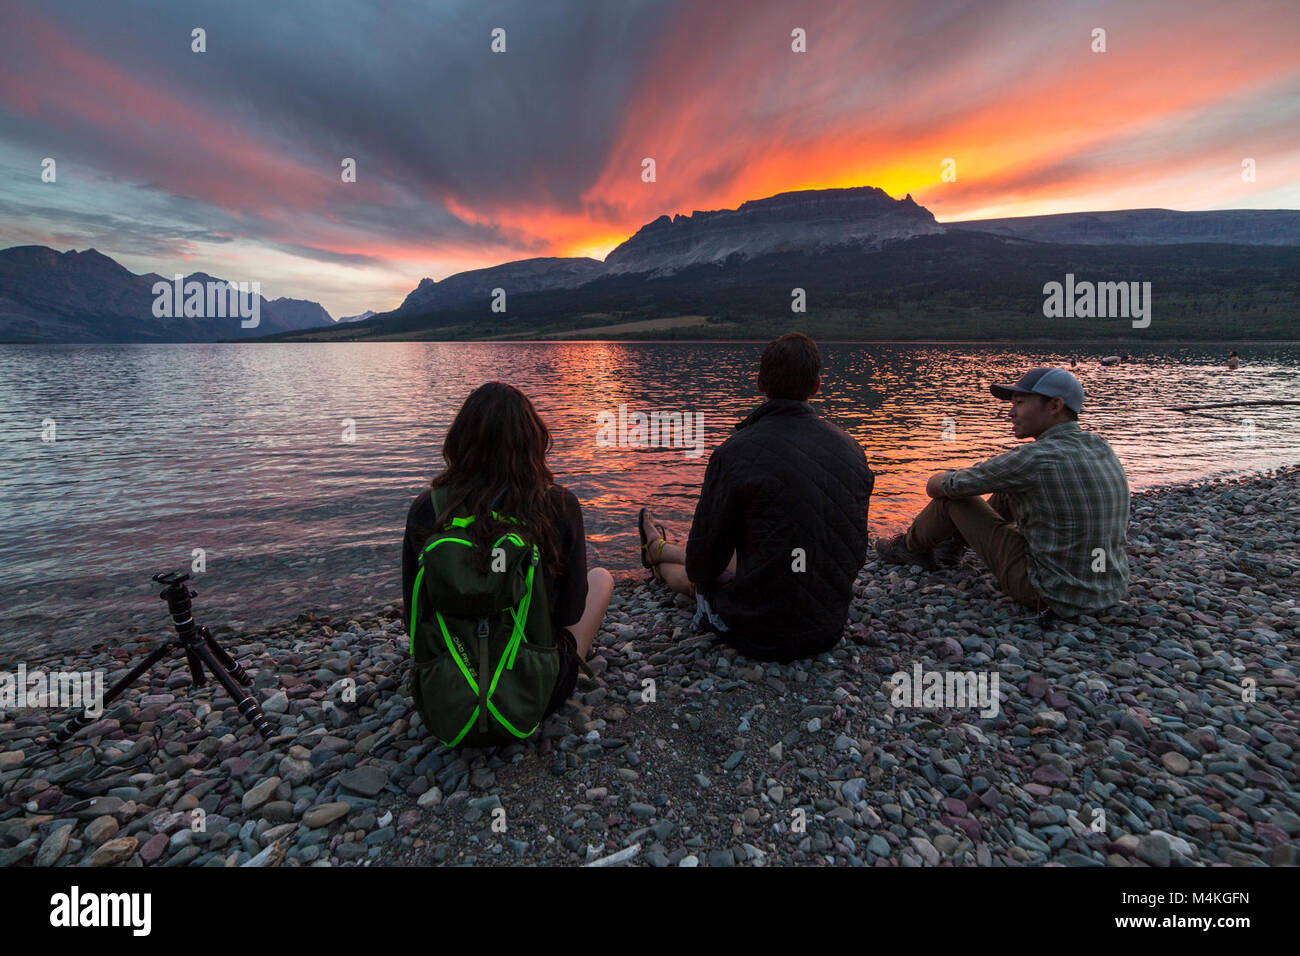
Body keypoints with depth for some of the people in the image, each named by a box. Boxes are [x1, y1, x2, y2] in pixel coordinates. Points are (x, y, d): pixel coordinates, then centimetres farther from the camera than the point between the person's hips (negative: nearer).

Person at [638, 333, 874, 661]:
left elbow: (701, 567, -12)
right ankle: (661, 549, 56)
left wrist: (699, 573, 12)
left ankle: (657, 551, 59)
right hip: (831, 626, 5)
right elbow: (856, 552, 6)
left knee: (694, 575, 25)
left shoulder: (734, 455, -21)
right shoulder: (852, 450, -4)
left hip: (762, 634, -5)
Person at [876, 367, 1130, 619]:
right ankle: (954, 542, 40)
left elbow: (936, 486, -10)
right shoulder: (1100, 447, 1)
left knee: (952, 496, 2)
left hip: (1051, 596, -8)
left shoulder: (1032, 459, -23)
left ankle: (911, 547, 30)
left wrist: (943, 478, 13)